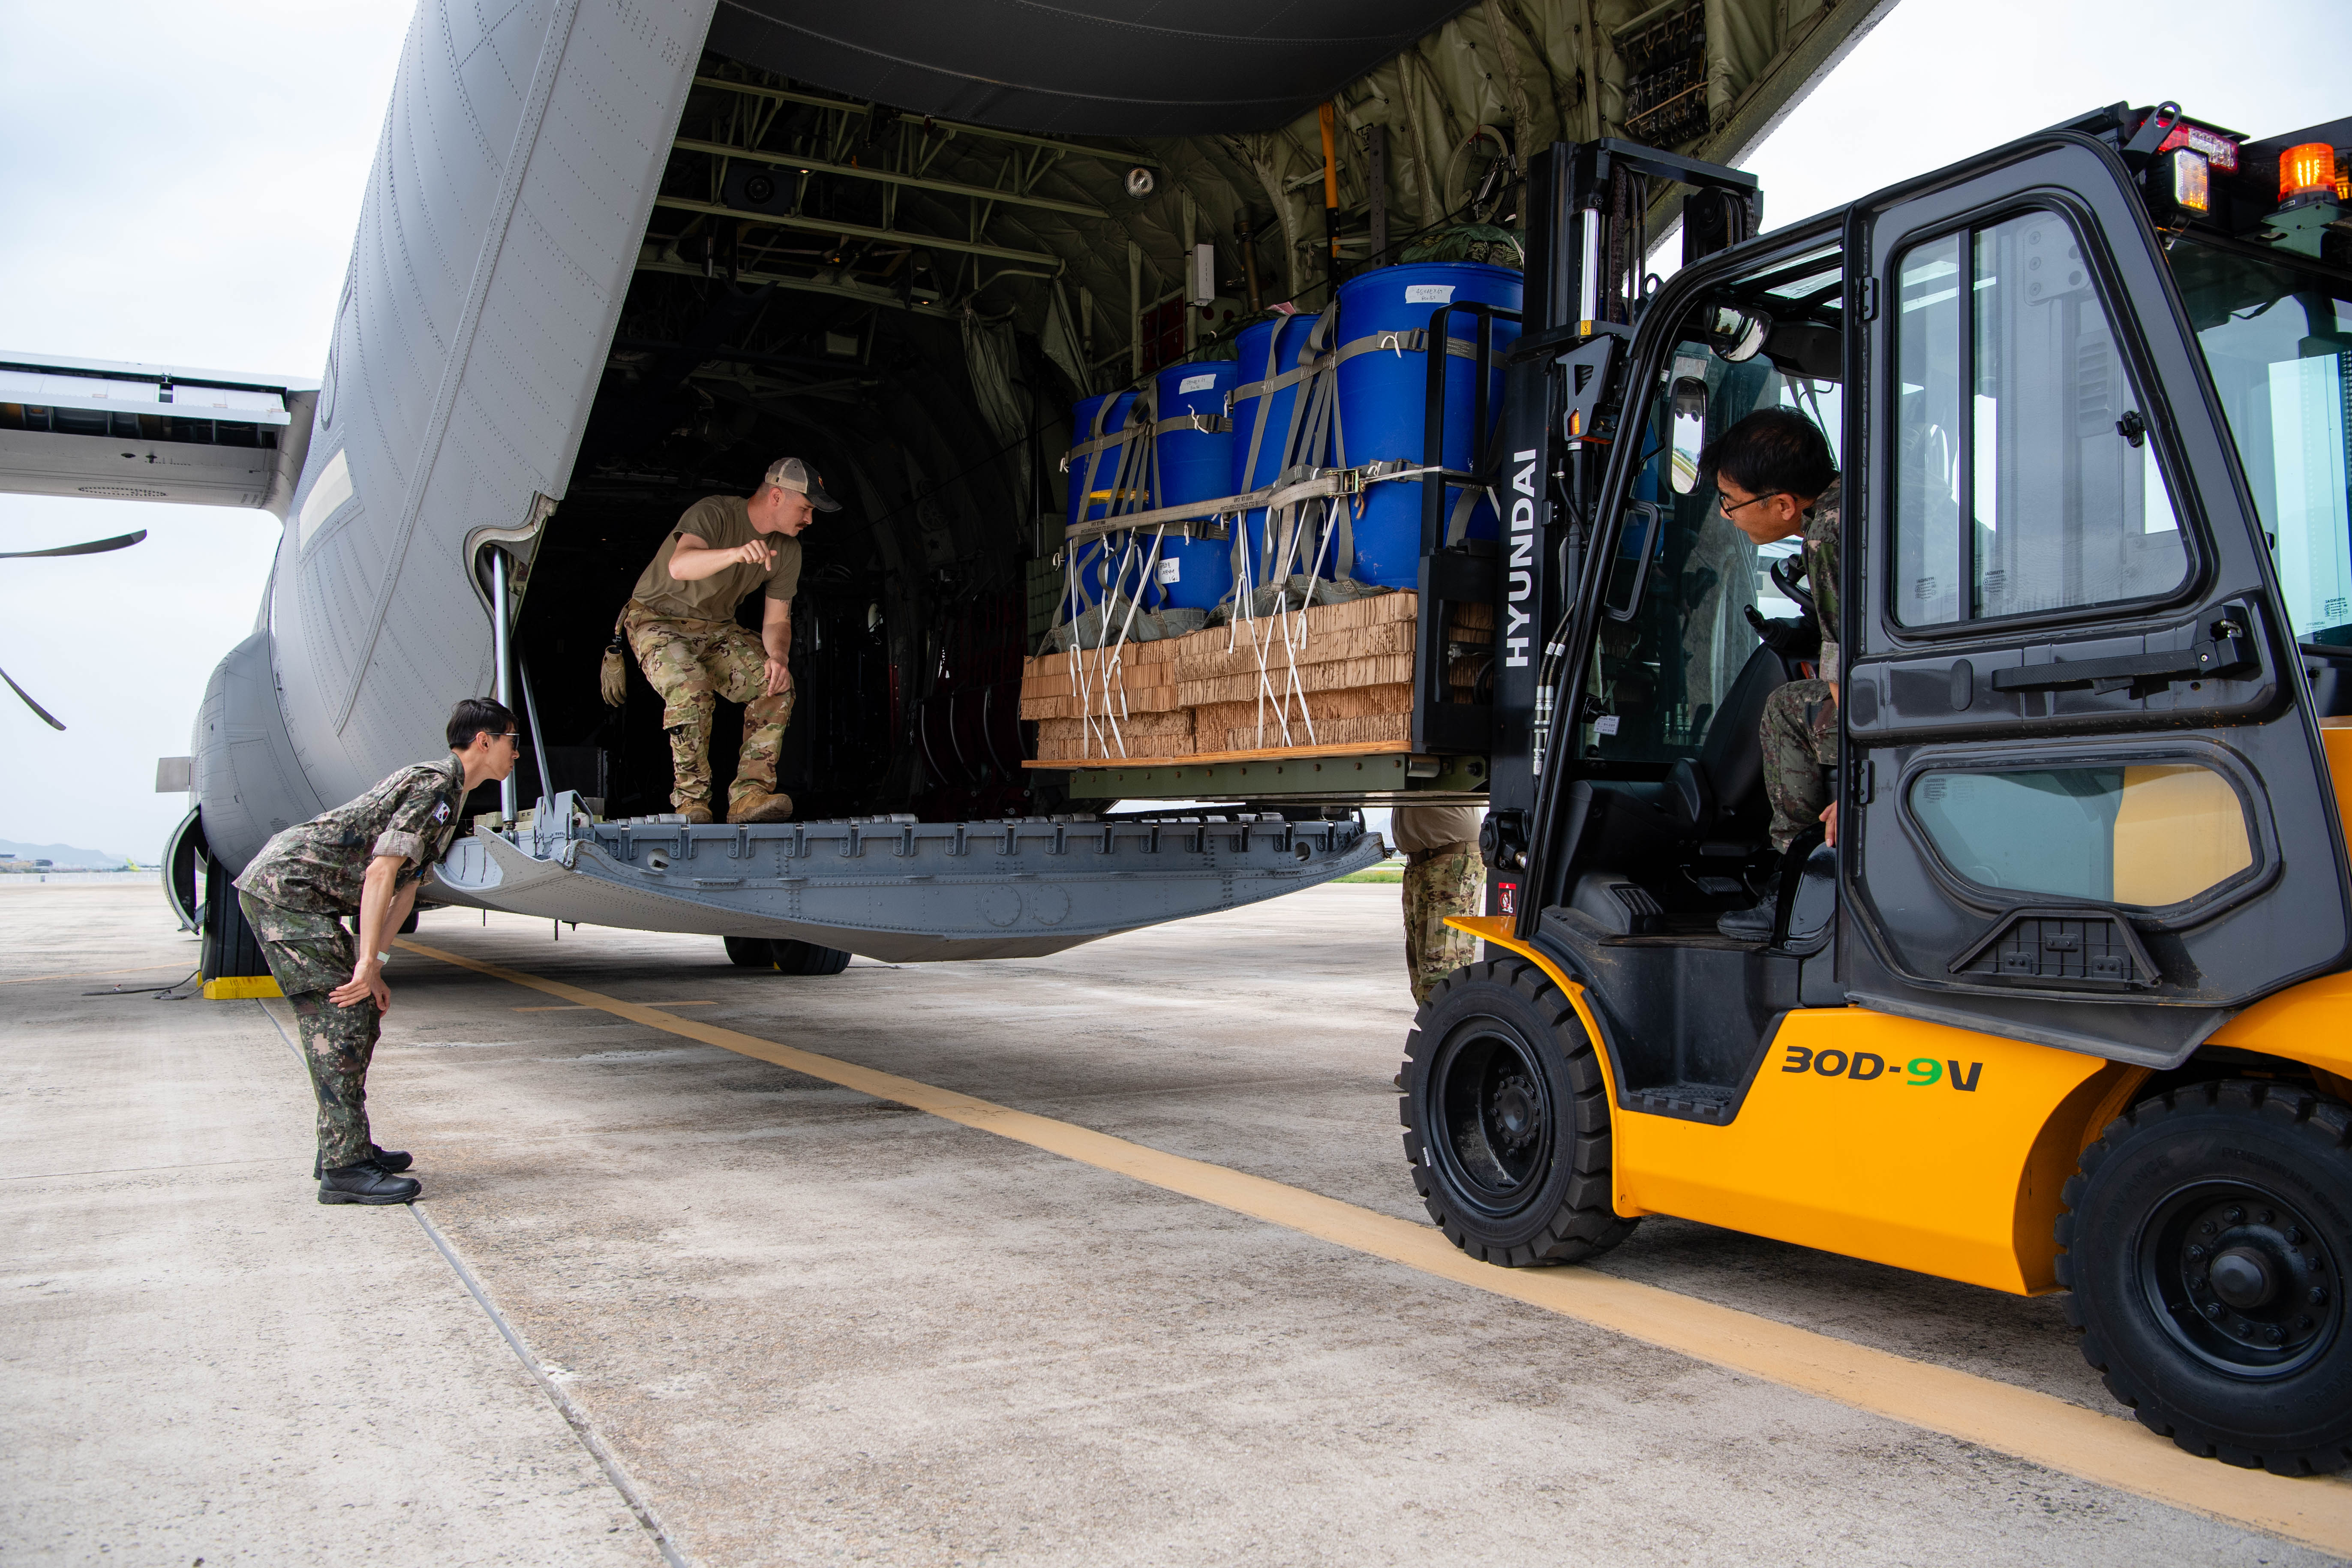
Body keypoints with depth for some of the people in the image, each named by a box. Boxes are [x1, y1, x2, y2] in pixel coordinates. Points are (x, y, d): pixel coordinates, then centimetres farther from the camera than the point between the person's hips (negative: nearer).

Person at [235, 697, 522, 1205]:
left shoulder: (450, 794, 16)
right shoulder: (436, 785, -15)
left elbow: (406, 886, 14)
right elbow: (380, 873, -23)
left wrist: (374, 968, 8)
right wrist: (367, 964, -23)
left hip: (307, 895, 10)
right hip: (284, 885, -10)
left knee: (362, 1016, 12)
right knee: (338, 1020, -12)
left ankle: (347, 1143, 21)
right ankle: (344, 1168, -11)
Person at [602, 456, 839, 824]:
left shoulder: (788, 549, -2)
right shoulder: (715, 513, -23)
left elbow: (777, 620, 2)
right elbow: (680, 566, -43)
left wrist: (778, 657, -21)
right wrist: (736, 553, -62)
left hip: (718, 627, 6)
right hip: (658, 617, -6)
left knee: (778, 687, -18)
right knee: (691, 686, -35)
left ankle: (750, 793, -20)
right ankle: (691, 801, -25)